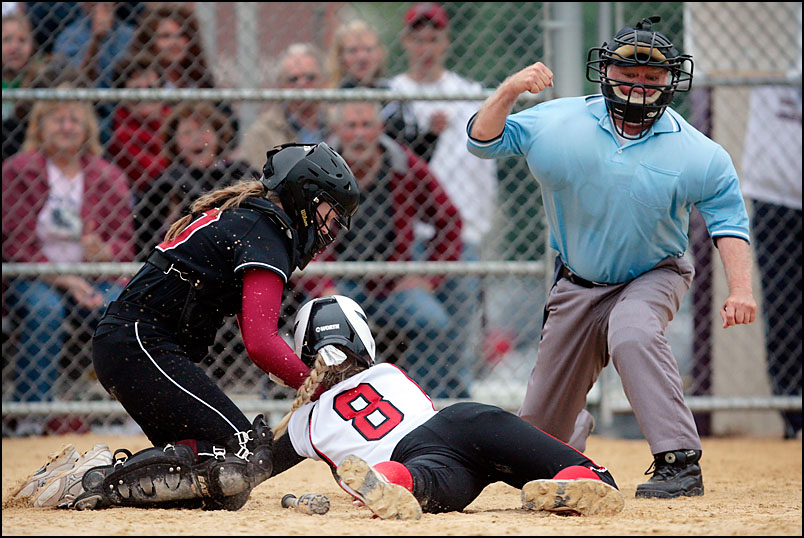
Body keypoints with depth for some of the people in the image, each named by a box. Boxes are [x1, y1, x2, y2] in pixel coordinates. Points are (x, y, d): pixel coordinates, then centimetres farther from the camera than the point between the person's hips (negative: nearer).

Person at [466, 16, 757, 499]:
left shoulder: (701, 156, -14)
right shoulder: (557, 123, -10)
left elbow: (728, 222, -8)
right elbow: (484, 141, -9)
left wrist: (740, 288, -23)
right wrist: (509, 91, -28)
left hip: (652, 278, -3)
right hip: (578, 285, 3)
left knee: (632, 333, -40)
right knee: (540, 425, 9)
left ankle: (681, 462, -38)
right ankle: (576, 429, 49)